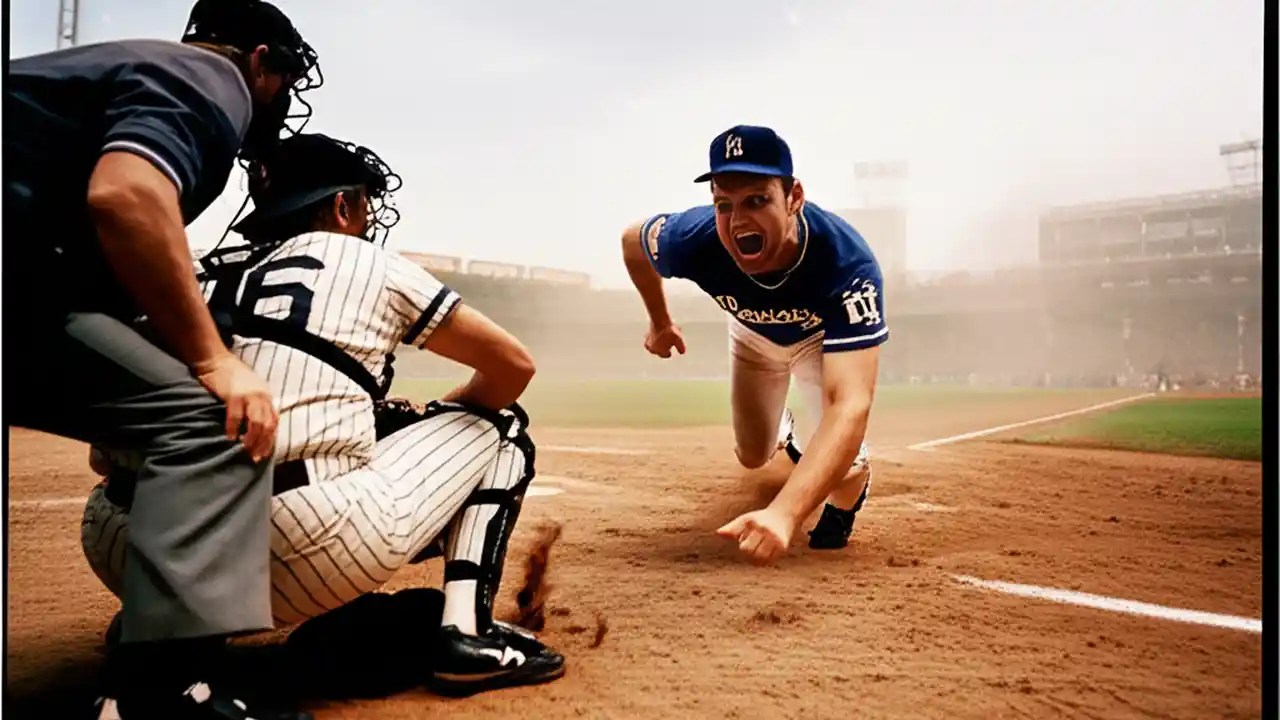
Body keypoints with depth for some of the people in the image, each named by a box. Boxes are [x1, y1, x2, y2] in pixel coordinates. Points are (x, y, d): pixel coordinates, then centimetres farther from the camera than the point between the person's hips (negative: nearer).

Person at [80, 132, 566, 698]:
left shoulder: (198, 275, 22)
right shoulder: (367, 263, 12)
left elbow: (106, 455, 19)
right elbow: (513, 364, 15)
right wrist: (435, 418, 33)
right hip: (297, 560, -5)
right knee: (498, 425, 16)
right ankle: (467, 634, 2)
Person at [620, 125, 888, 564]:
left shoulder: (847, 261, -47)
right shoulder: (695, 240, -39)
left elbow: (851, 407, -57)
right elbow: (633, 239, -12)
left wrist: (783, 513, -70)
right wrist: (659, 322, 2)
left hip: (825, 336, -3)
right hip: (754, 335, 3)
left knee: (842, 466, -22)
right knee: (752, 457, 15)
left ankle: (848, 487, 18)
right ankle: (783, 431, 55)